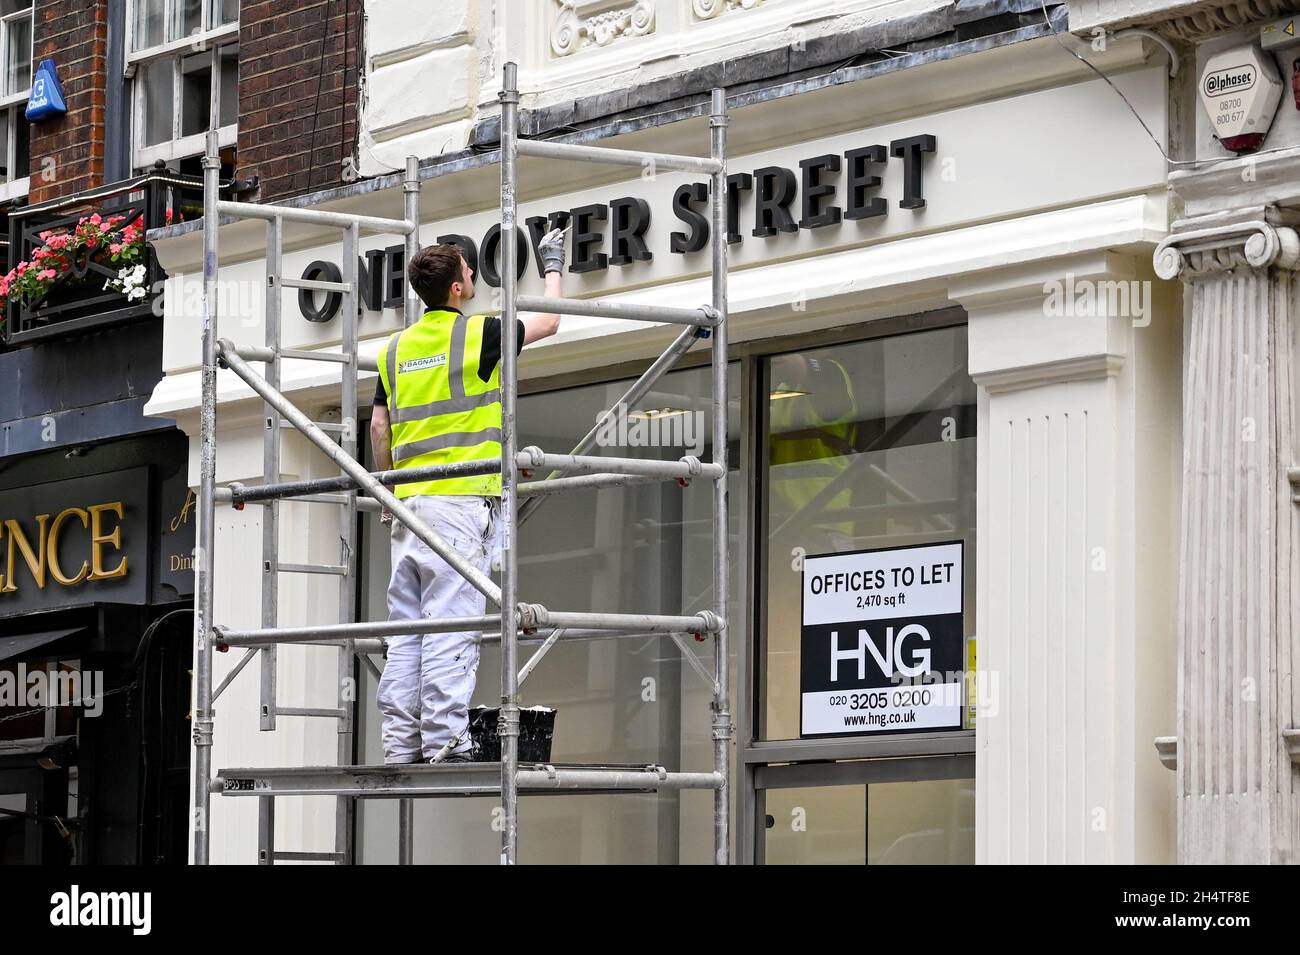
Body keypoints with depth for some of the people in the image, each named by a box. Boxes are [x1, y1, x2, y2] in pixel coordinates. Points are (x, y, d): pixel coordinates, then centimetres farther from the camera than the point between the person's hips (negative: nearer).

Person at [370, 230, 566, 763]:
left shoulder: (395, 349, 12)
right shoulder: (478, 334, -4)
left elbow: (379, 427, 12)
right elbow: (547, 323, 11)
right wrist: (553, 267, 28)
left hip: (409, 500, 6)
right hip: (463, 499, -6)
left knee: (407, 630, 6)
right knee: (452, 628, -9)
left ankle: (400, 744, 3)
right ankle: (445, 744, -13)